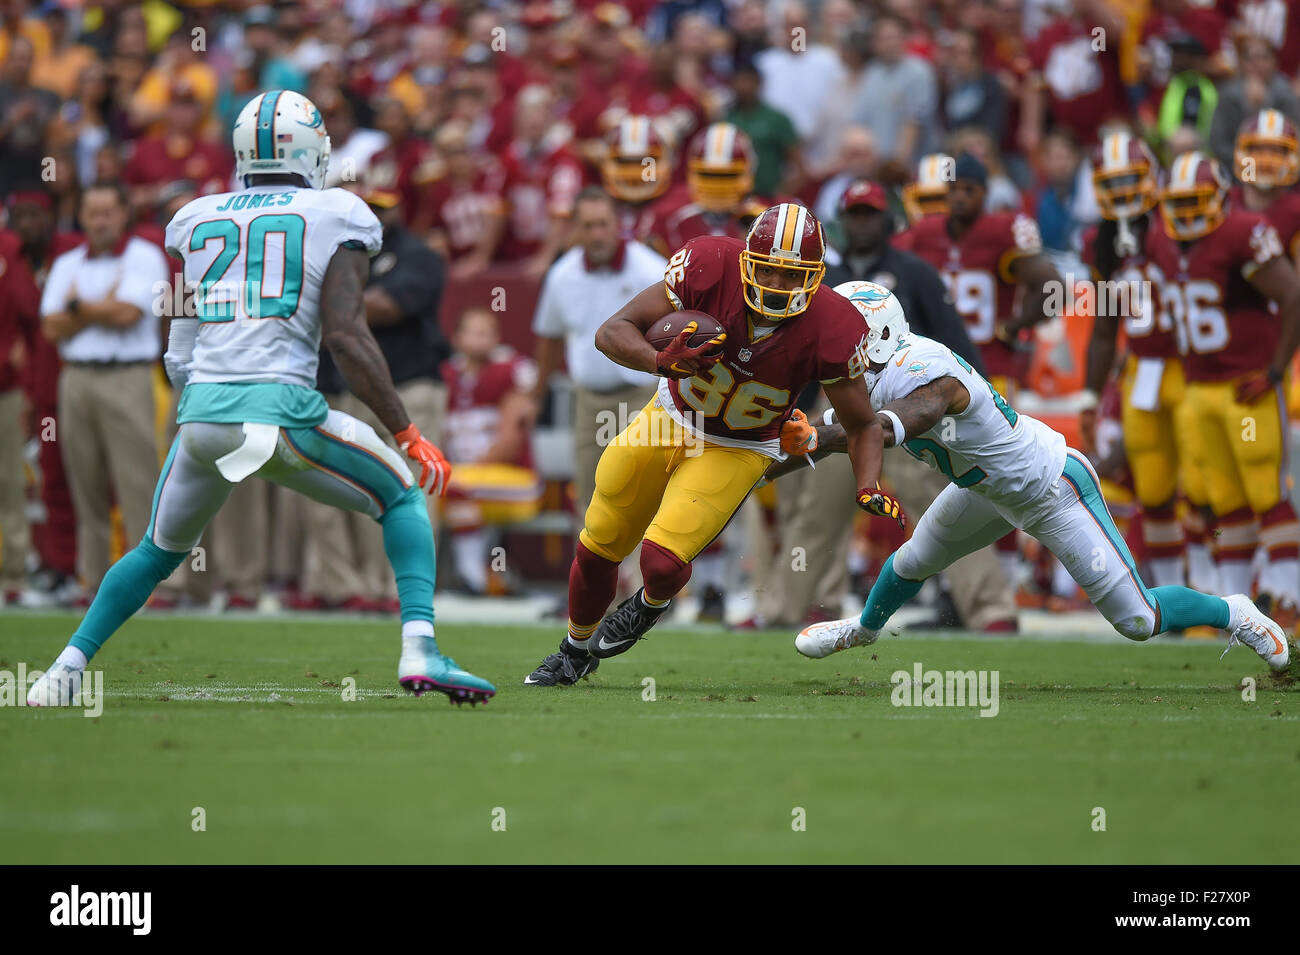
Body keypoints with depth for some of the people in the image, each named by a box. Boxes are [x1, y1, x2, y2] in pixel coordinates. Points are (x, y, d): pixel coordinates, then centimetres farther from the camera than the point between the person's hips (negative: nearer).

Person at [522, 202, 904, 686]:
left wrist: (870, 490, -29)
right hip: (671, 419, 2)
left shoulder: (828, 330, -28)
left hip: (736, 453, -2)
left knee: (662, 560, -20)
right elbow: (612, 331, -23)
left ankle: (652, 602, 21)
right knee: (598, 547, 13)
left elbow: (862, 425, -11)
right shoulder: (711, 269, -29)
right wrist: (663, 361, -43)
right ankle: (577, 651, 44)